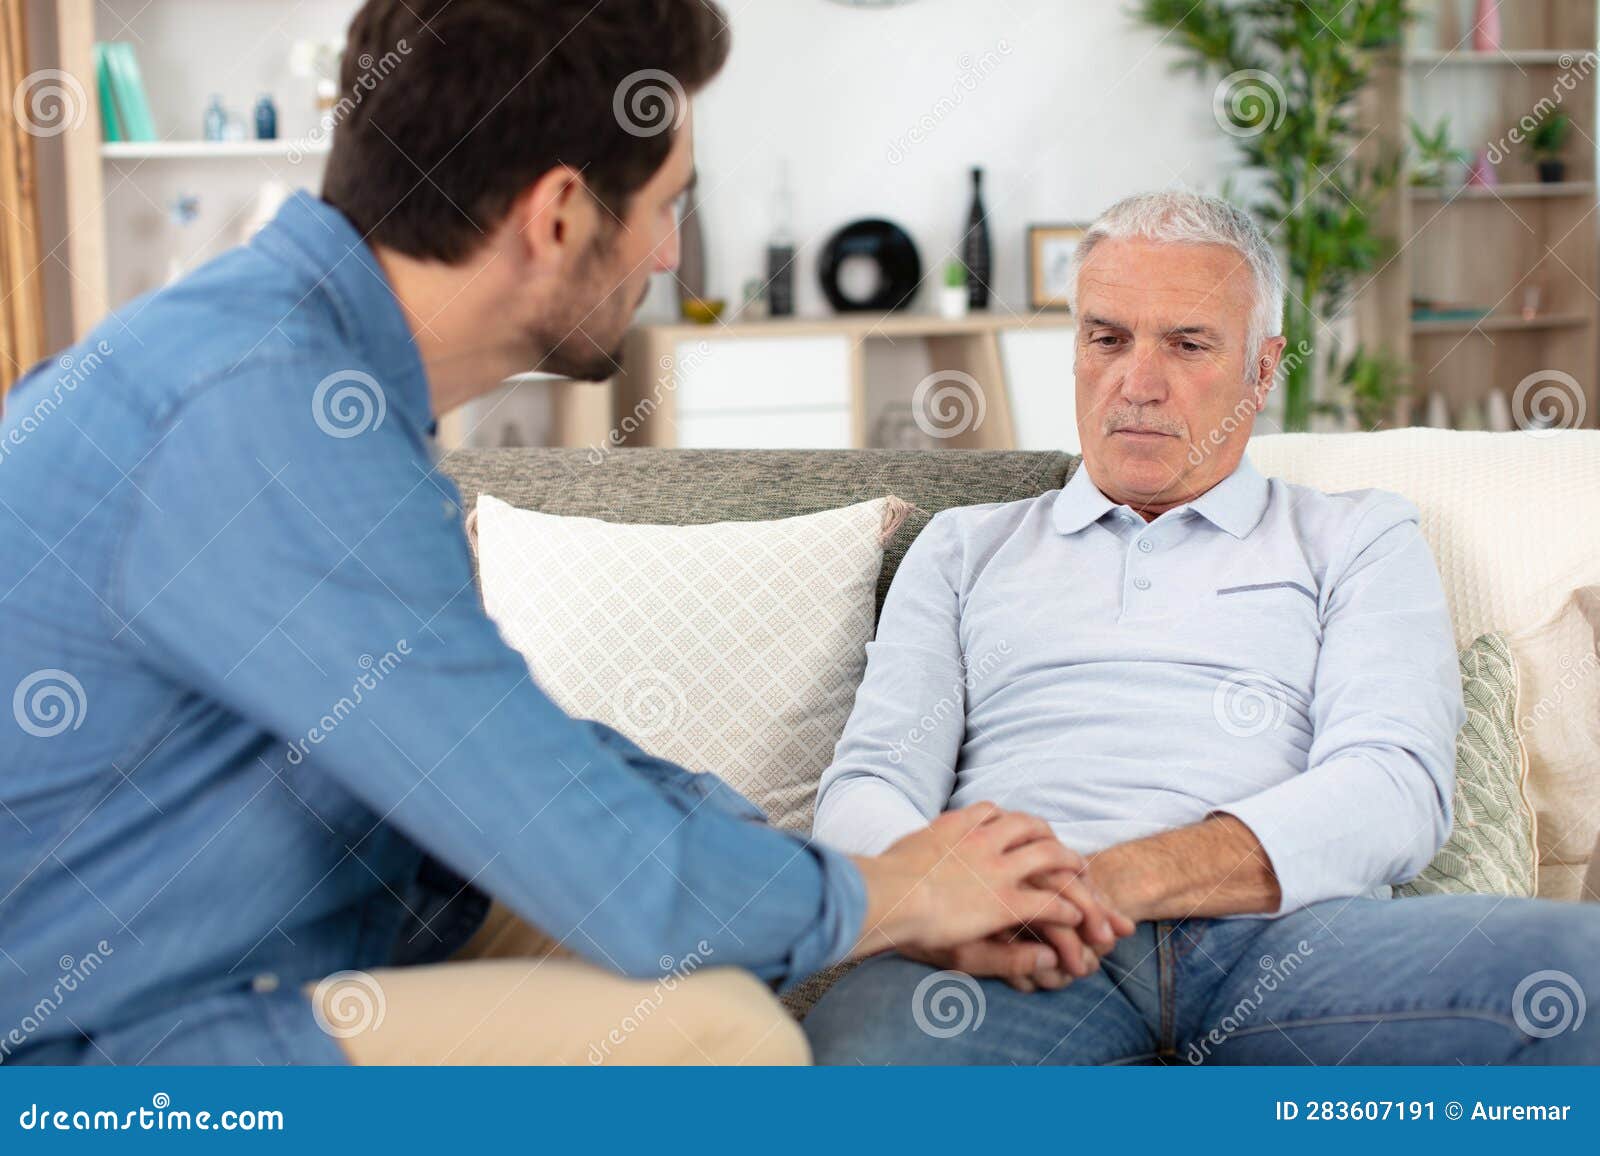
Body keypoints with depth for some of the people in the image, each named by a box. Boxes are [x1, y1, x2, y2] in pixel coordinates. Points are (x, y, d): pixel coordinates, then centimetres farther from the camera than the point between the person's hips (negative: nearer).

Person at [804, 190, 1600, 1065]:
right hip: (1027, 962, 0)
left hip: (1283, 935, 1)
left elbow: (1394, 787, 3)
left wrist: (1120, 880, -14)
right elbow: (869, 784, 15)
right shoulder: (967, 548, 29)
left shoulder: (1355, 540, 22)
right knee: (856, 1041, -39)